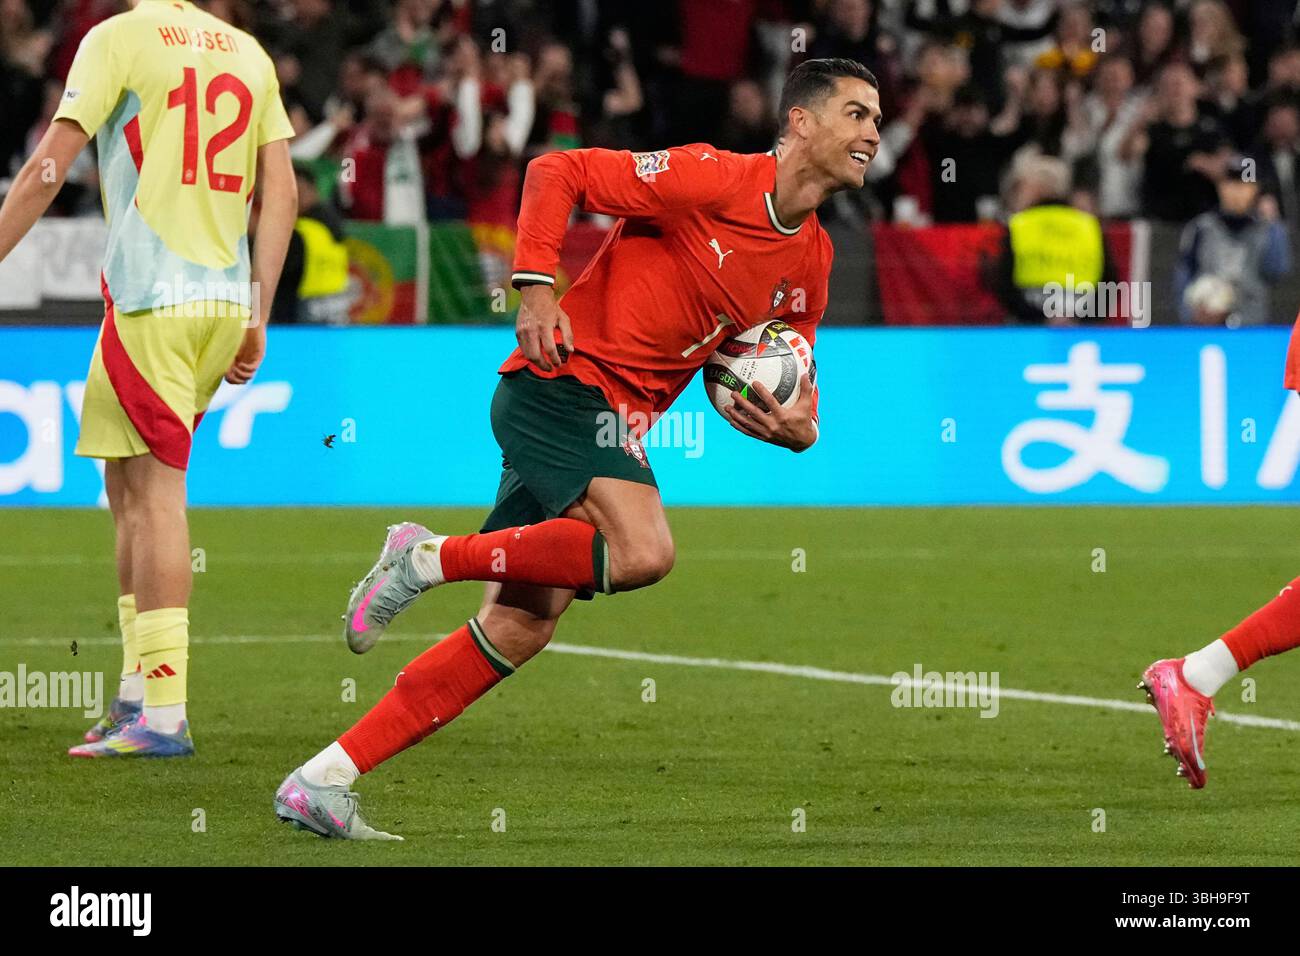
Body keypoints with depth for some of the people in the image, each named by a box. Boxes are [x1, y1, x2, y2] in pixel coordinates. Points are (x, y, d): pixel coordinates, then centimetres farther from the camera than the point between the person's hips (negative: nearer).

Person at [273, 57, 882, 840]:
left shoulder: (811, 267, 12)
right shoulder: (714, 180, -11)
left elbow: (779, 386, 21)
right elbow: (555, 173, -9)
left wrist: (795, 426, -2)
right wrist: (536, 289, -18)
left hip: (614, 423, 8)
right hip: (565, 377, -8)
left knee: (519, 629, 2)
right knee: (643, 551, -30)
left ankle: (322, 782, 4)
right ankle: (430, 556, -14)